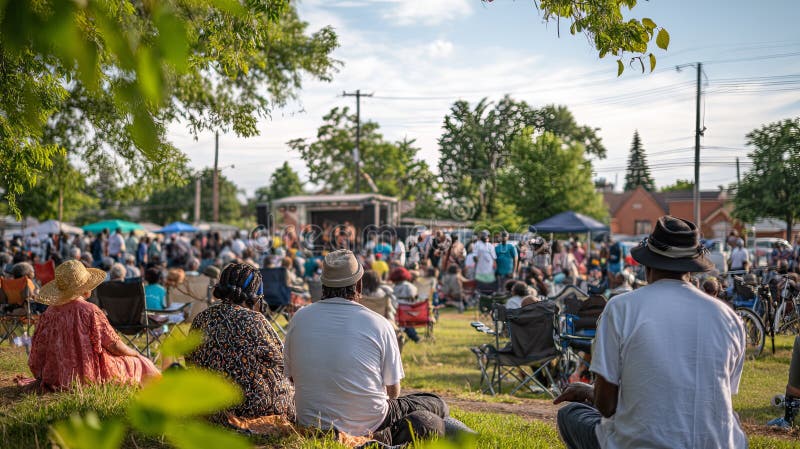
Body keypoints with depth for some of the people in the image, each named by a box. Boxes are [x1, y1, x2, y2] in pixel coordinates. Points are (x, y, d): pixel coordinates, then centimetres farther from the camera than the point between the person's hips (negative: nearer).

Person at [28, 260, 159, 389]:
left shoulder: (49, 312, -2)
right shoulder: (90, 311, -16)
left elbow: (38, 349, 2)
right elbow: (115, 347, -11)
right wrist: (135, 353, 8)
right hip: (89, 375, -6)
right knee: (139, 363, 12)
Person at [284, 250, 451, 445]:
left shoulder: (299, 319, -2)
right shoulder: (379, 324, -10)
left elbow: (290, 376, 10)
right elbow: (393, 391, -2)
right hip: (367, 425, -4)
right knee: (437, 405, 15)